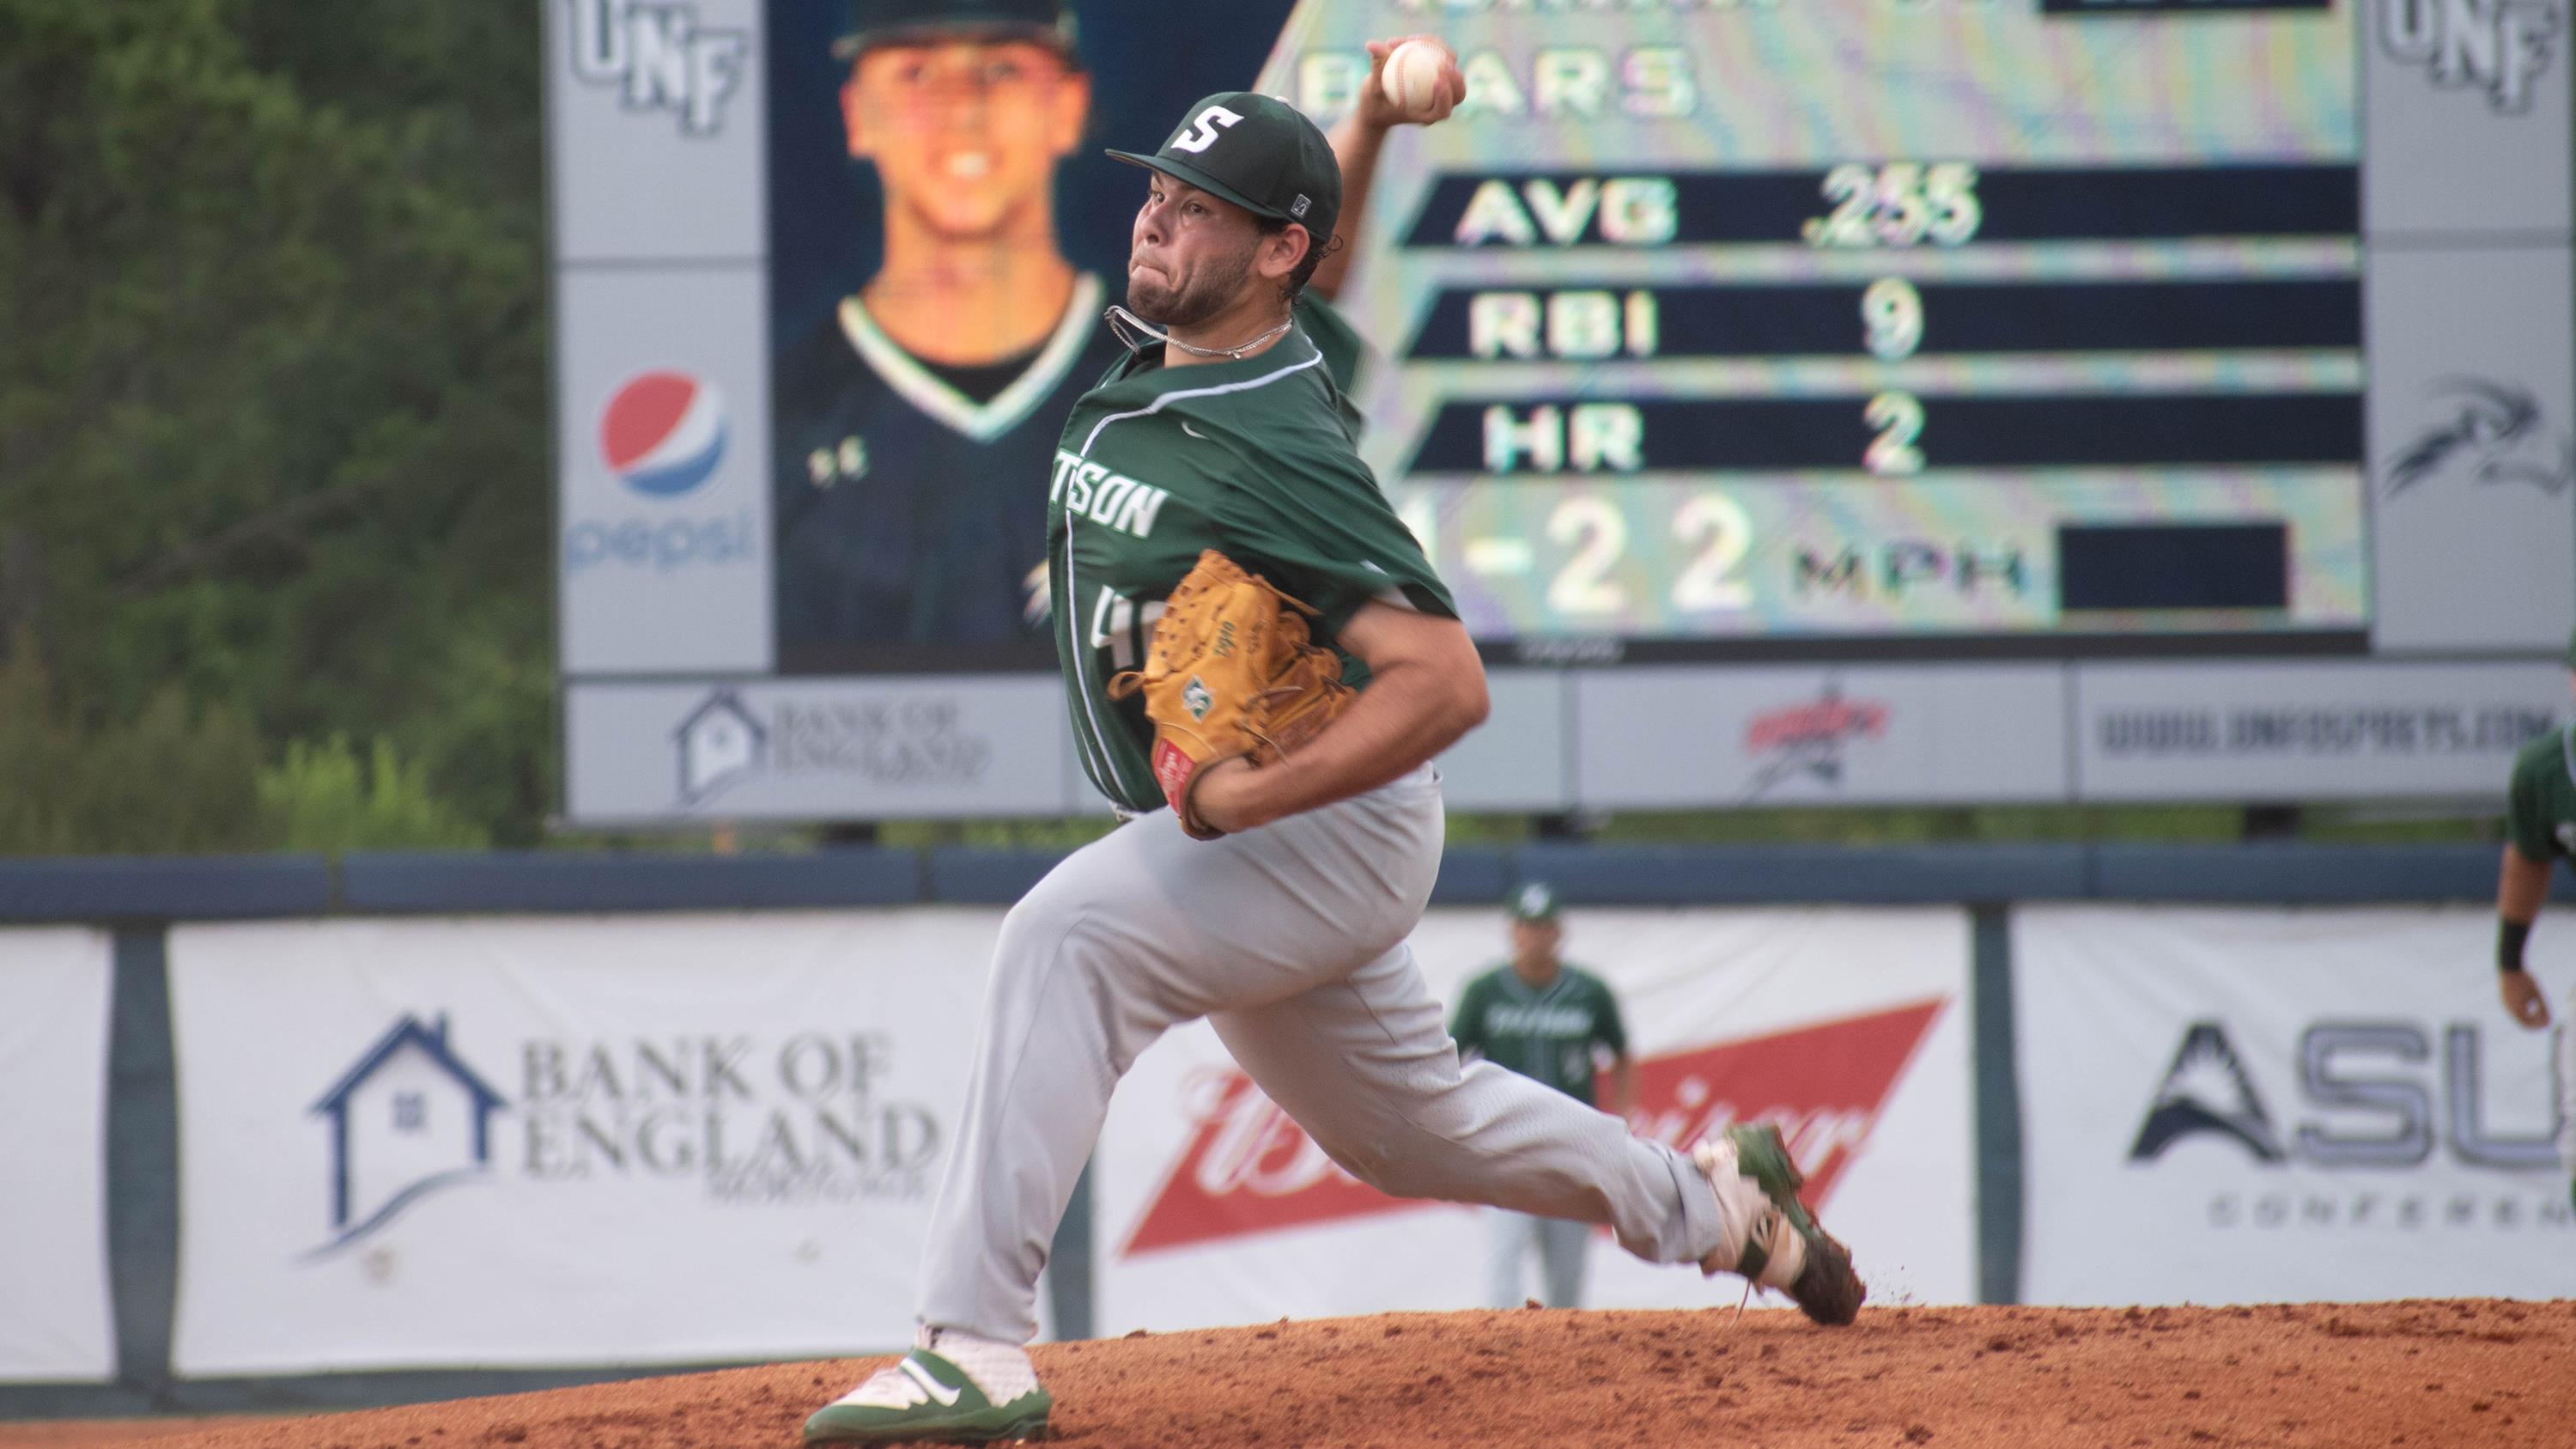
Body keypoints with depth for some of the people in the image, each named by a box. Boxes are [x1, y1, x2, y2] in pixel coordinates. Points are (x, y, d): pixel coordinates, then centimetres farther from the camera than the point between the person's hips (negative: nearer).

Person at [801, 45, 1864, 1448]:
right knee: (1409, 1122, 24)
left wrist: (1242, 801, -36)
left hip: (1330, 824, -10)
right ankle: (1712, 1203, 45)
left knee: (1064, 937, -30)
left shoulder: (1281, 454, -26)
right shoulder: (1154, 353, 0)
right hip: (1229, 853, 10)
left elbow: (1445, 684, -32)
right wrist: (1370, 116, 5)